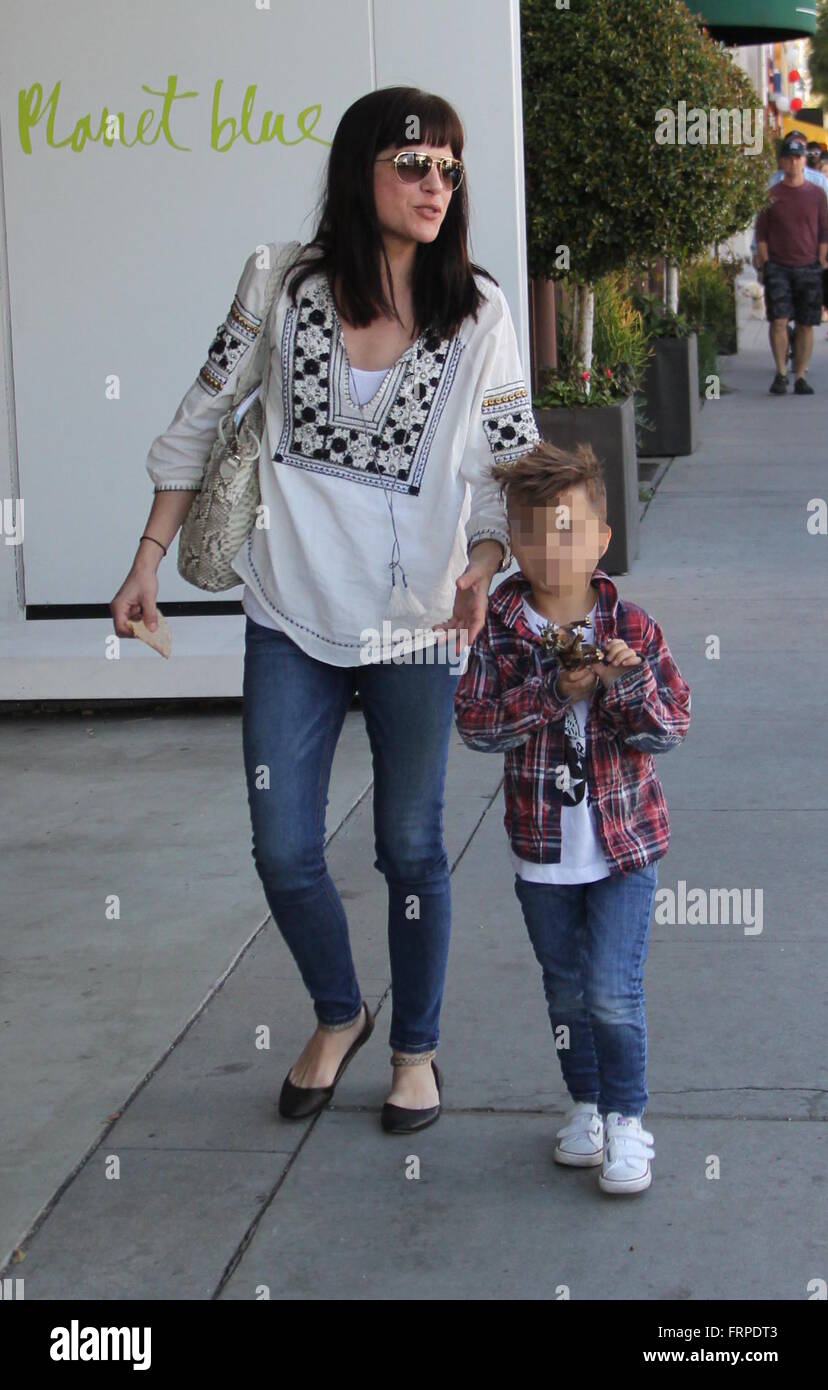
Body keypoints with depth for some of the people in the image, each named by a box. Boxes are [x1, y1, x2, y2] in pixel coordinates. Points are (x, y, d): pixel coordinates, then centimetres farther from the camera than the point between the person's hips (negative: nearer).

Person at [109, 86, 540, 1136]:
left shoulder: (477, 310, -5)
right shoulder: (282, 284, -5)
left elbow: (512, 463, 0)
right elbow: (201, 421, 5)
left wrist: (482, 568, -18)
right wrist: (149, 559, 5)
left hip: (415, 624, -1)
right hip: (292, 617, 1)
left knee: (410, 849, 10)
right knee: (283, 850, 5)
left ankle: (415, 1046, 31)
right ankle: (338, 1014, 33)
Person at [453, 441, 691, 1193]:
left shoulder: (632, 627, -7)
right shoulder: (496, 629, -7)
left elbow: (673, 727, -8)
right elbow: (476, 723, -14)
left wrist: (629, 683, -27)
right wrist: (557, 691, -24)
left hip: (625, 842, -2)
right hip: (541, 846, 2)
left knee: (613, 993, -4)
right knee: (567, 991, 16)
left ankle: (626, 1119, 14)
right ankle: (586, 1102, 36)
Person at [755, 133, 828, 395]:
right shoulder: (771, 195, 5)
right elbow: (761, 233, 6)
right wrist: (764, 261, -2)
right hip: (778, 266, -1)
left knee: (806, 325, 1)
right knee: (778, 320, -11)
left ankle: (800, 376, 9)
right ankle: (780, 373, 0)